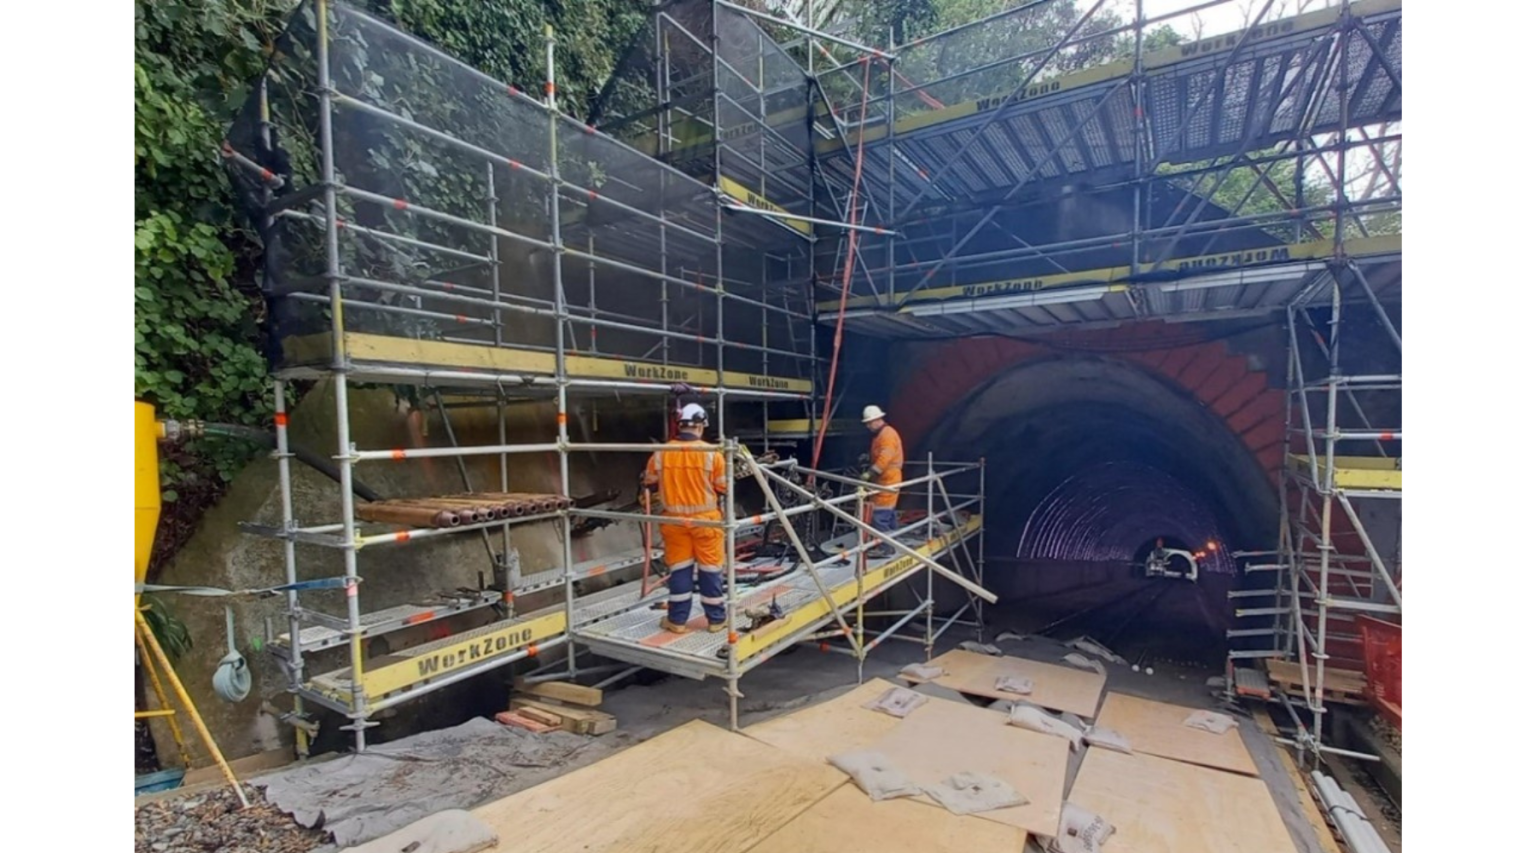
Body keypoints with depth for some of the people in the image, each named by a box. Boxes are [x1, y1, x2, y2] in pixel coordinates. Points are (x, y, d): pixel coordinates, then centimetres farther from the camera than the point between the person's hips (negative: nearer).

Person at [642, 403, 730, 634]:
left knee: (679, 569, 12)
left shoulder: (661, 453, -4)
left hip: (674, 520, 2)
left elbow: (649, 482, 9)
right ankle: (716, 619, 19)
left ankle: (677, 620, 20)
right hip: (706, 519, -2)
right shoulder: (712, 453, -12)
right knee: (710, 570, 9)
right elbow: (723, 487, -5)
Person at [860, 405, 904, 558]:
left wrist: (870, 473, -32)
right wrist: (867, 458, 9)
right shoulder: (879, 434, 16)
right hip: (883, 480, 10)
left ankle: (884, 547, -6)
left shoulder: (888, 434, -16)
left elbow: (884, 459, -27)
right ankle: (888, 544, 21)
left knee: (880, 515, -11)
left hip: (887, 481, -10)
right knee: (888, 514, 14)